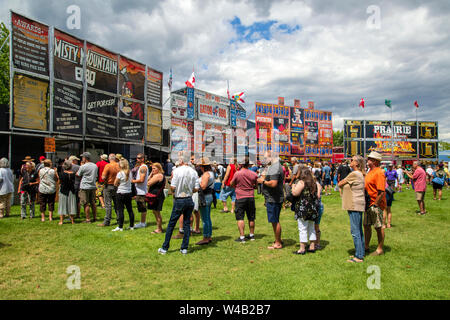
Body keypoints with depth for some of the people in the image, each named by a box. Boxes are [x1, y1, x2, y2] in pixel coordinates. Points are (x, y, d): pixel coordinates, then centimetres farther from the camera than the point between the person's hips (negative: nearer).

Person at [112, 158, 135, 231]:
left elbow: (115, 184, -8)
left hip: (121, 193, -6)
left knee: (120, 210, 0)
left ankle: (120, 227, 3)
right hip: (129, 193, 6)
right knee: (130, 210, 10)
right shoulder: (130, 173, 3)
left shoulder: (120, 173, -14)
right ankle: (132, 226, 17)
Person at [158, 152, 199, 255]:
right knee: (187, 224, 11)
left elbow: (172, 187, -14)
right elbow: (196, 189, -1)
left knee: (171, 224, 6)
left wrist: (173, 192, 7)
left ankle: (165, 248, 14)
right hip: (189, 200, 4)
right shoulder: (193, 172, 0)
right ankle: (184, 248, 15)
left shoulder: (177, 171, -11)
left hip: (179, 200, -3)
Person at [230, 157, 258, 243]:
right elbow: (256, 185, 11)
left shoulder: (237, 173, -11)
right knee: (251, 218, 14)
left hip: (240, 198, -4)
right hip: (251, 197, 4)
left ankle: (242, 237, -4)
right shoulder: (253, 174, 0)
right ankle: (252, 235, 25)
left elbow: (232, 184, 1)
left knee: (240, 218, 0)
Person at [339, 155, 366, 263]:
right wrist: (345, 185, -1)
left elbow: (339, 184, -8)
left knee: (355, 231, -5)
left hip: (355, 205, -10)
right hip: (358, 205, 10)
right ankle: (361, 253, 25)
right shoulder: (360, 174, 15)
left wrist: (342, 182, 10)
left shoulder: (354, 174, -16)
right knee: (359, 231, 16)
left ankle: (359, 256, 0)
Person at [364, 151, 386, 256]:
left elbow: (381, 192, -23)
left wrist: (375, 204, -21)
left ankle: (380, 249, 15)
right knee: (366, 225, 15)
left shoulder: (379, 173, -18)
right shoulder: (370, 171, 13)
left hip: (376, 205, -9)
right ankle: (366, 246, 28)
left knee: (378, 227, 3)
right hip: (368, 204, 9)